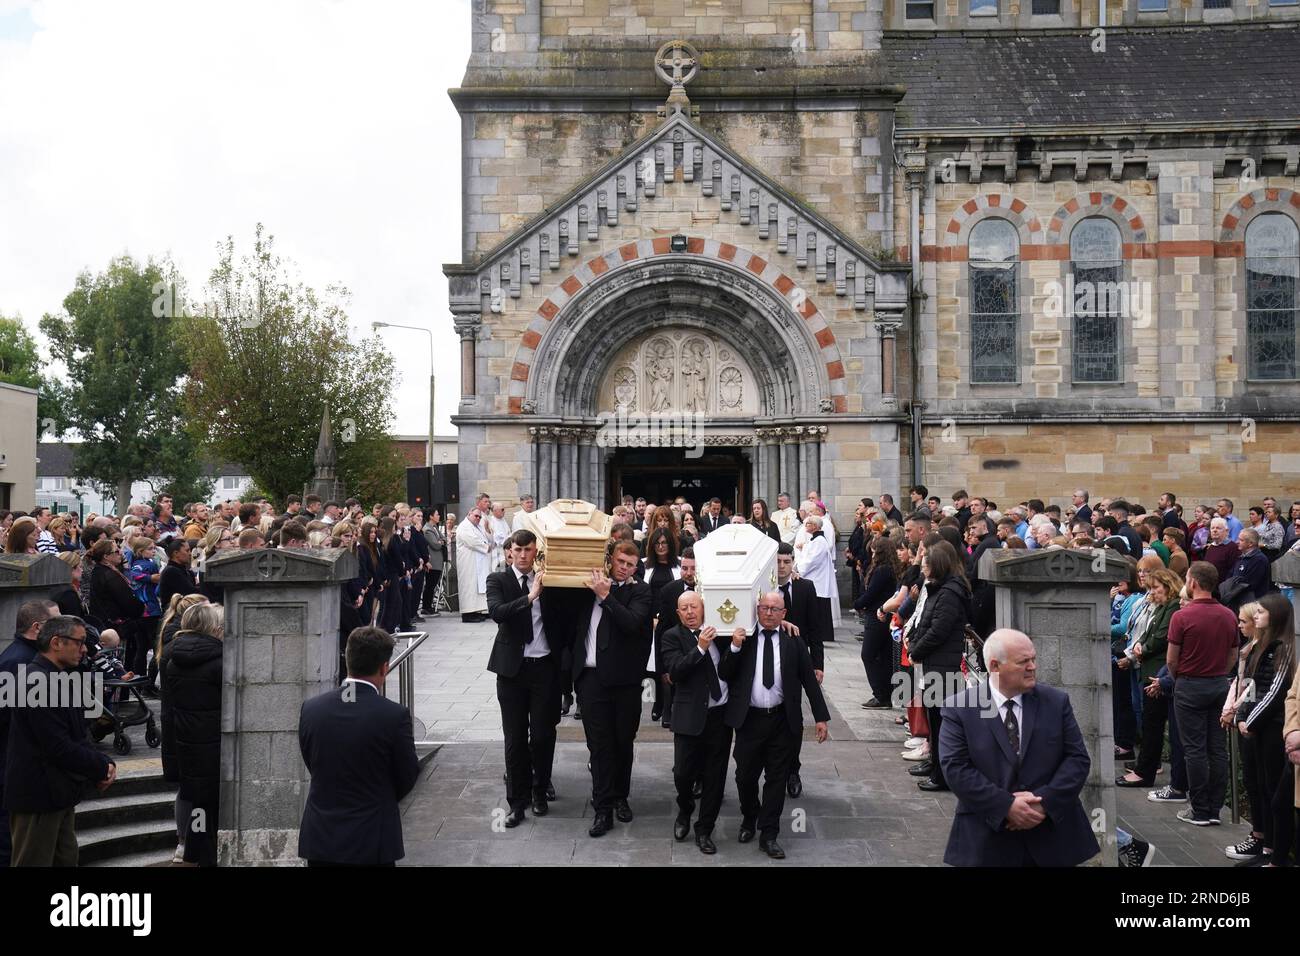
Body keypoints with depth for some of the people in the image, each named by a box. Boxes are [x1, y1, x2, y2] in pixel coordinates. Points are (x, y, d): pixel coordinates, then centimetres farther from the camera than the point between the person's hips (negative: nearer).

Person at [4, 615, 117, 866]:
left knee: (66, 860, 16)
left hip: (58, 793, 10)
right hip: (38, 798, -10)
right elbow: (59, 748, -24)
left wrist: (102, 764, -3)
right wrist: (102, 768, -12)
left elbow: (76, 735, 13)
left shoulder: (57, 679, 12)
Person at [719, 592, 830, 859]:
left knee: (777, 778, 6)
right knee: (745, 776, 11)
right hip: (749, 719, 0)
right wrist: (735, 648, -19)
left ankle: (768, 835, 18)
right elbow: (724, 675, -3)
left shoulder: (793, 641, 1)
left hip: (783, 720, 0)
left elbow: (809, 680, 3)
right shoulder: (743, 637, -1)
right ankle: (749, 819, 38)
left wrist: (821, 717, -1)